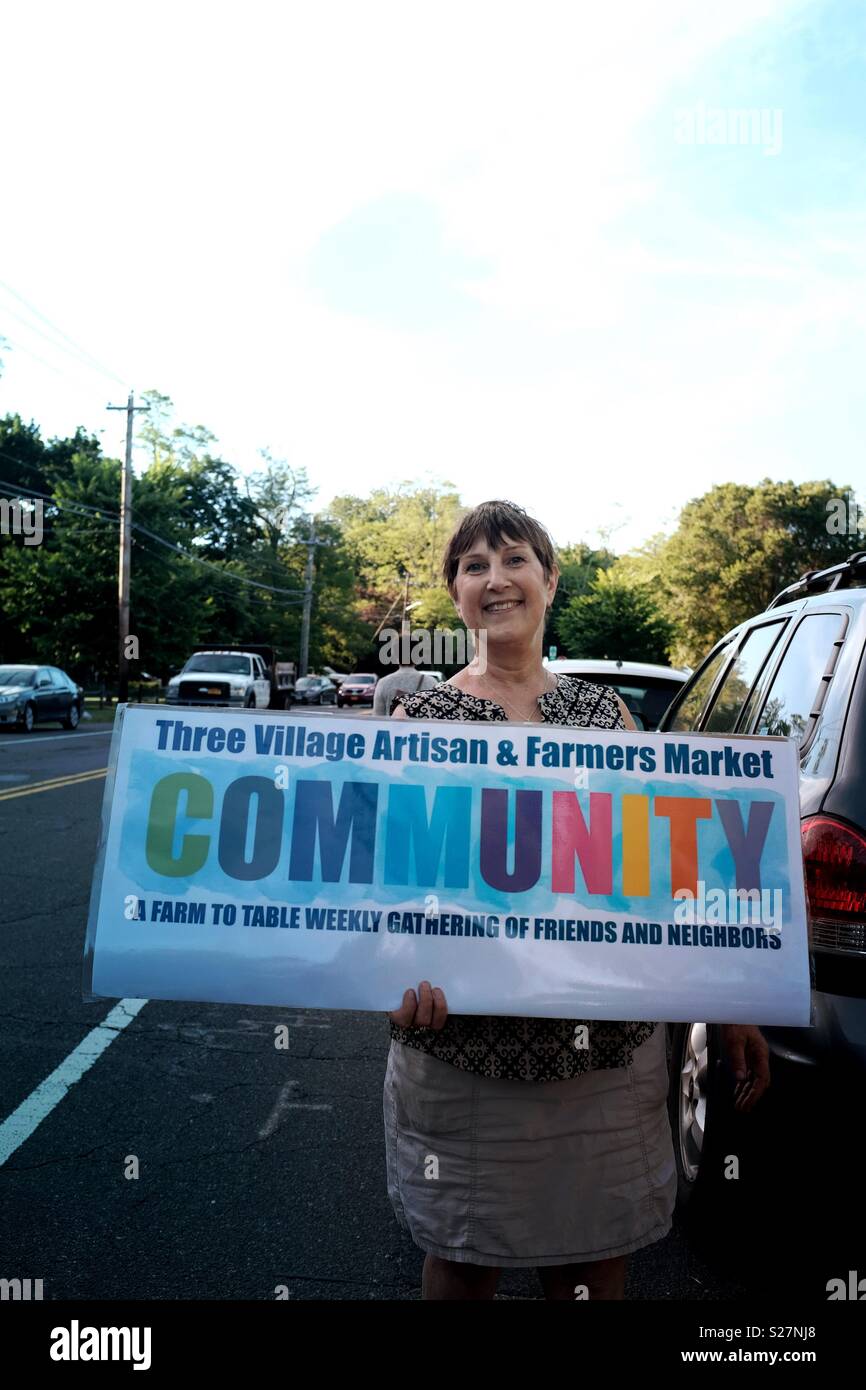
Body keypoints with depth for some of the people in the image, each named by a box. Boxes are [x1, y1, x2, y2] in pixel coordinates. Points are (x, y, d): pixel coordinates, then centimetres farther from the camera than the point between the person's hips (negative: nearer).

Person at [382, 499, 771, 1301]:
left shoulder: (608, 713, 4)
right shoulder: (421, 719, -3)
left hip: (610, 1051, 2)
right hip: (462, 1048, -2)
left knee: (596, 1271, 18)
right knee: (464, 1267, 17)